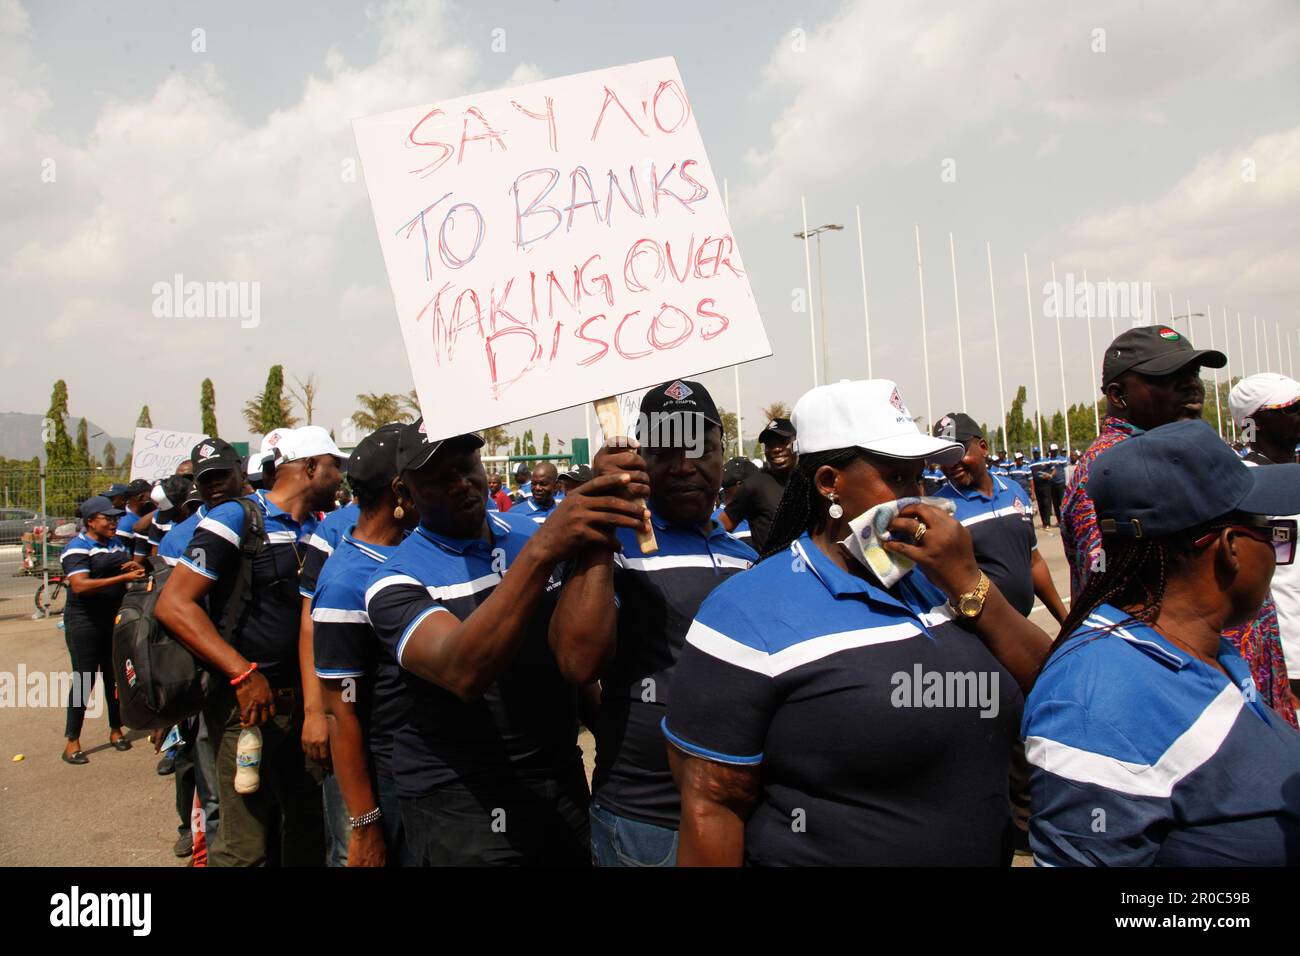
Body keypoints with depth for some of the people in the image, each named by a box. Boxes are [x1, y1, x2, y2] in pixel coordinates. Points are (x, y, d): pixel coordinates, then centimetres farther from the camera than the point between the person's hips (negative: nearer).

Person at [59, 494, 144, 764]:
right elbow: (80, 586, -26)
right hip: (84, 622, -6)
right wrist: (124, 577, -31)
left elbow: (129, 567, 26)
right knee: (83, 680, -3)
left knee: (114, 676, 13)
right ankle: (72, 742, 6)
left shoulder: (116, 544, 10)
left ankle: (115, 730, 25)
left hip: (115, 619, 7)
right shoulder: (78, 548, -12)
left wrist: (136, 567, 0)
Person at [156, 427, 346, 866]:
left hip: (297, 697, 7)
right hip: (247, 698, -7)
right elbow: (173, 604, -17)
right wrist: (244, 674, -23)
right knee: (246, 845, -3)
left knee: (307, 827, 16)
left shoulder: (318, 529, 12)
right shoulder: (236, 519, -11)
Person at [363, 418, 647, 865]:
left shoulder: (531, 531, 3)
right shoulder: (396, 581, -14)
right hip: (460, 806, -5)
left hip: (564, 778, 5)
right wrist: (541, 552, -42)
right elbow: (463, 673, -33)